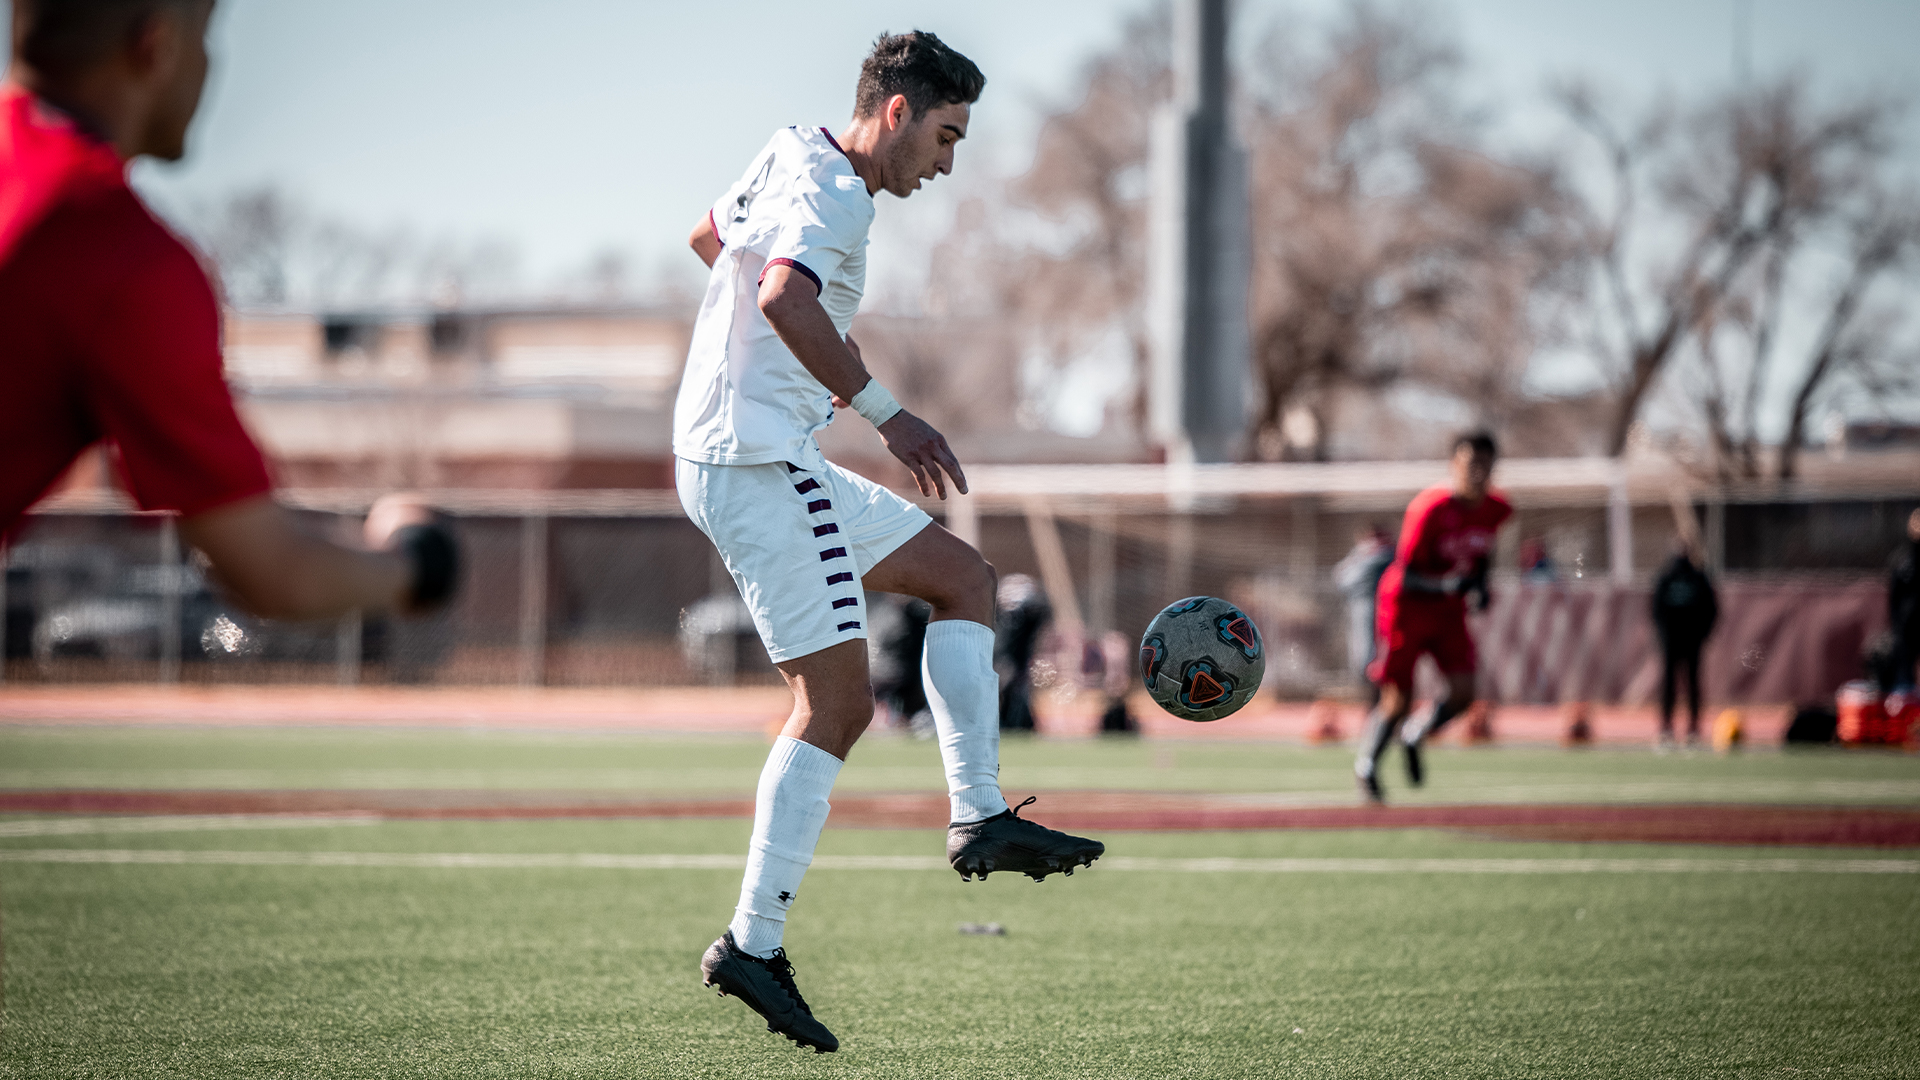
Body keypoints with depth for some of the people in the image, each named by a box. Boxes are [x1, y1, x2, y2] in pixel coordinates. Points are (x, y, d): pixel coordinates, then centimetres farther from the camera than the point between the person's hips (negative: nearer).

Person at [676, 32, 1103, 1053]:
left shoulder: (790, 156, 17)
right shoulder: (830, 190, -13)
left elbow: (708, 236, 36)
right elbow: (784, 297, -33)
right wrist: (884, 411, -30)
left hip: (727, 458, 11)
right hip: (758, 460, -11)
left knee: (963, 577, 13)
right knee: (837, 701, -10)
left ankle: (977, 815, 3)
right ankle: (752, 945, -10)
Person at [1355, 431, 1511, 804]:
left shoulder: (1496, 510, -7)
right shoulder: (1431, 508, -25)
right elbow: (1407, 576, -23)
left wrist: (1480, 585, 0)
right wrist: (1448, 584, -40)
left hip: (1449, 609, 5)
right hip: (1407, 605, -5)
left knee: (1463, 694, -10)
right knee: (1398, 701, -5)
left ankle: (1415, 739, 20)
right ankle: (1366, 766, 22)